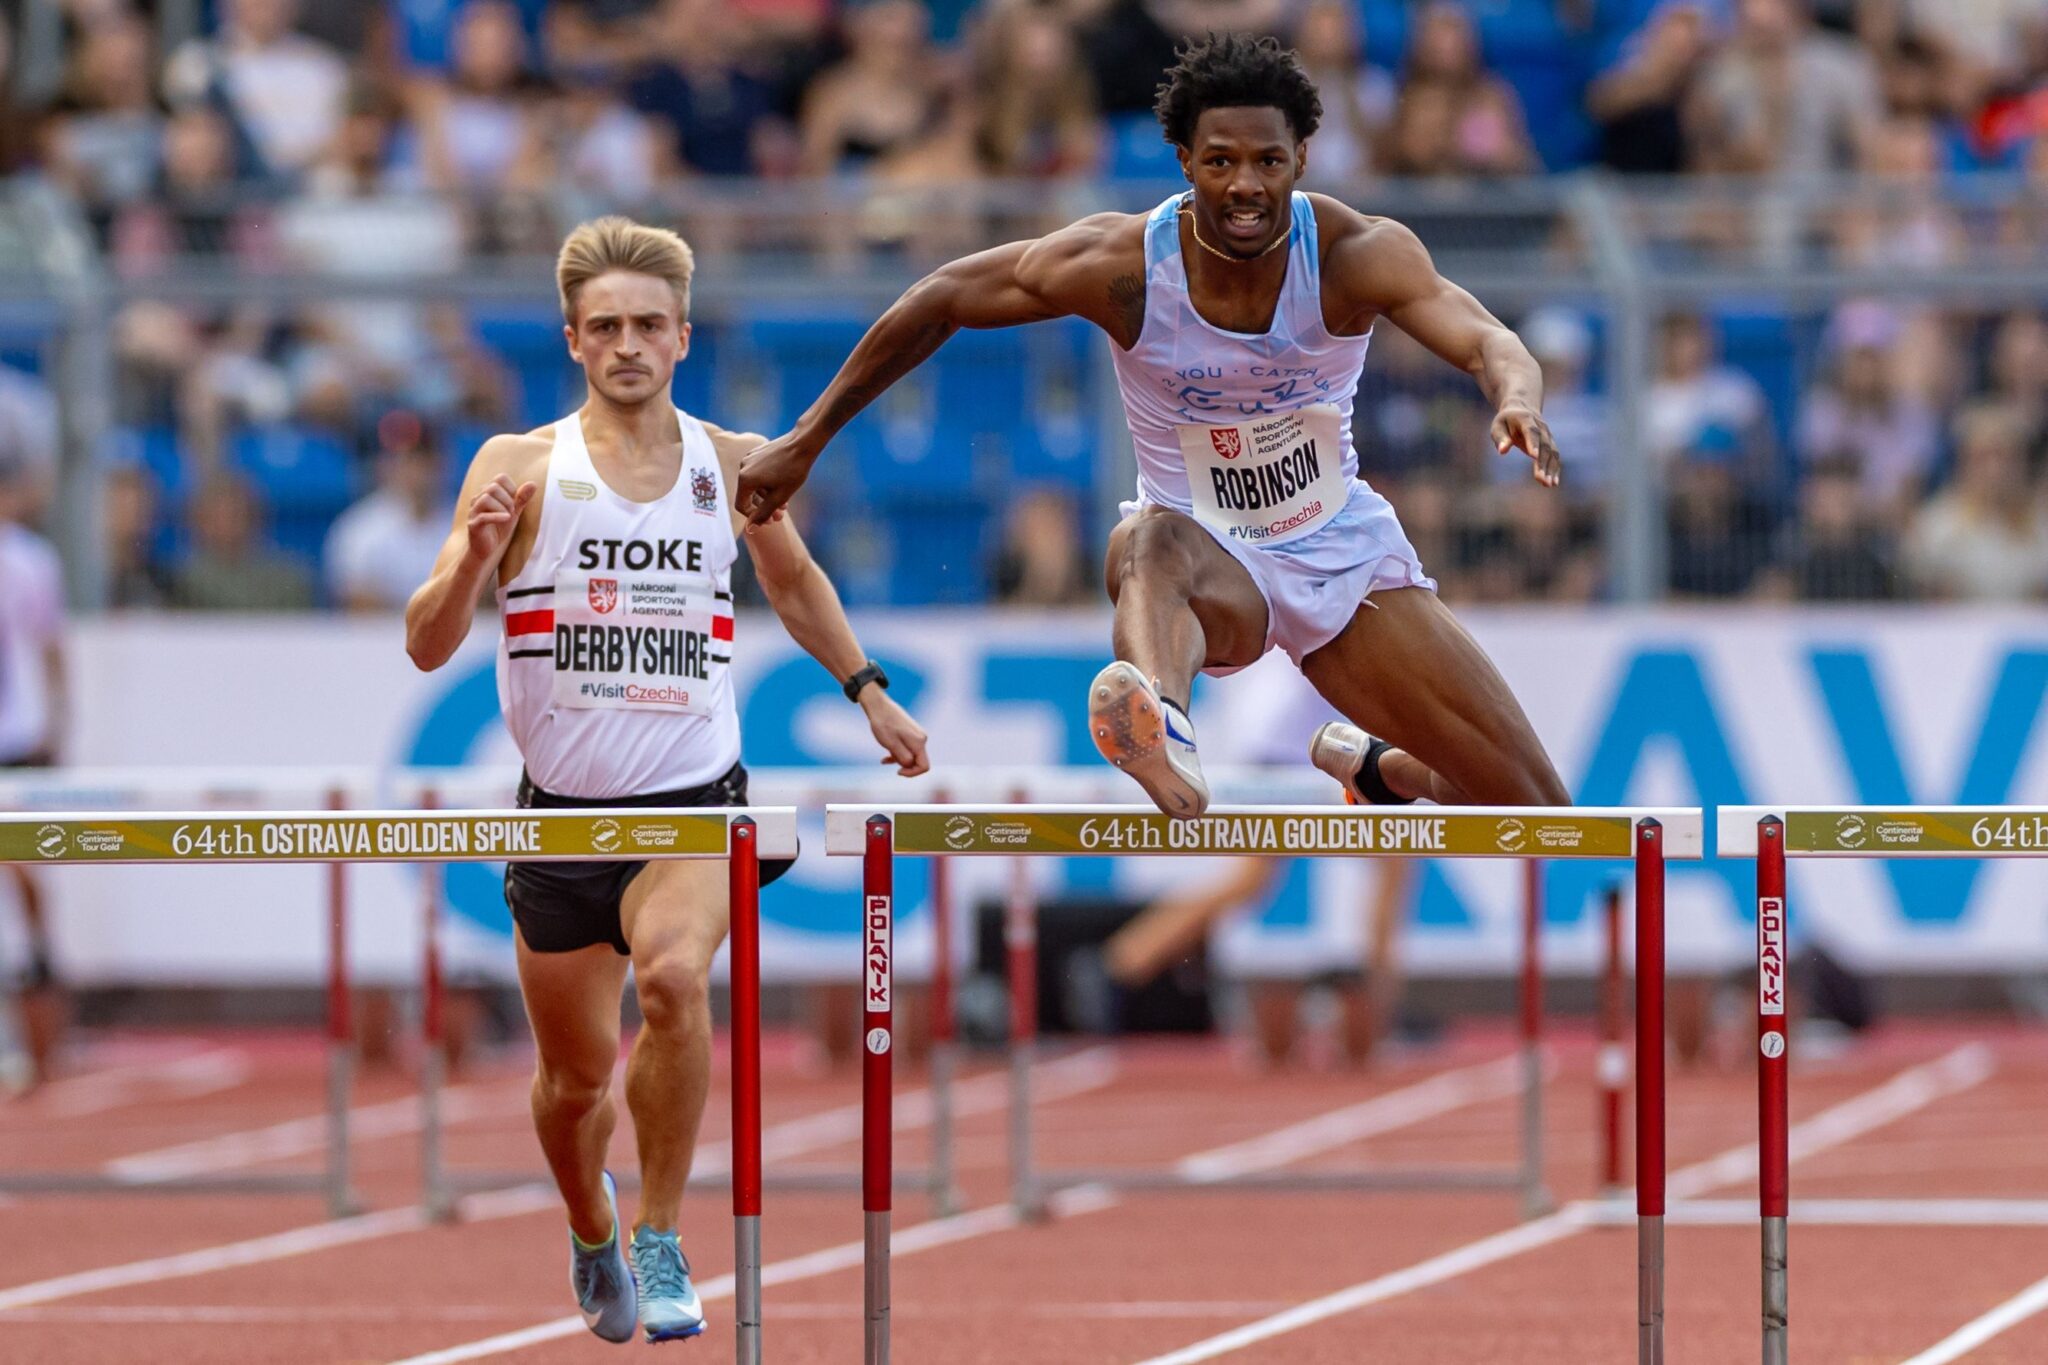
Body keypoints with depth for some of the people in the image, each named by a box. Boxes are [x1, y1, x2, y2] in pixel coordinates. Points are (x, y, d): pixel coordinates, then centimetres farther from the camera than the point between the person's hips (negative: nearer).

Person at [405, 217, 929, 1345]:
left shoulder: (735, 468, 3)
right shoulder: (521, 468, -4)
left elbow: (792, 581, 25)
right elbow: (426, 646, -8)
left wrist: (867, 690, 22)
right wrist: (473, 562, -27)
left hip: (695, 804, 0)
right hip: (562, 814, 0)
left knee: (674, 977, -31)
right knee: (575, 1075, 10)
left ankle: (661, 1241, -18)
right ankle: (591, 1231, 43)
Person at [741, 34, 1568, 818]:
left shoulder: (1358, 255, -20)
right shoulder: (1120, 266, -19)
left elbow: (1486, 340, -35)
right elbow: (940, 301, -8)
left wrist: (1516, 398, -60)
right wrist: (805, 444, -5)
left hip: (1344, 554, 2)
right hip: (1214, 564, -2)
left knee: (1538, 812, -1)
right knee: (1153, 540, -41)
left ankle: (1367, 764, 34)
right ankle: (1165, 735, -75)